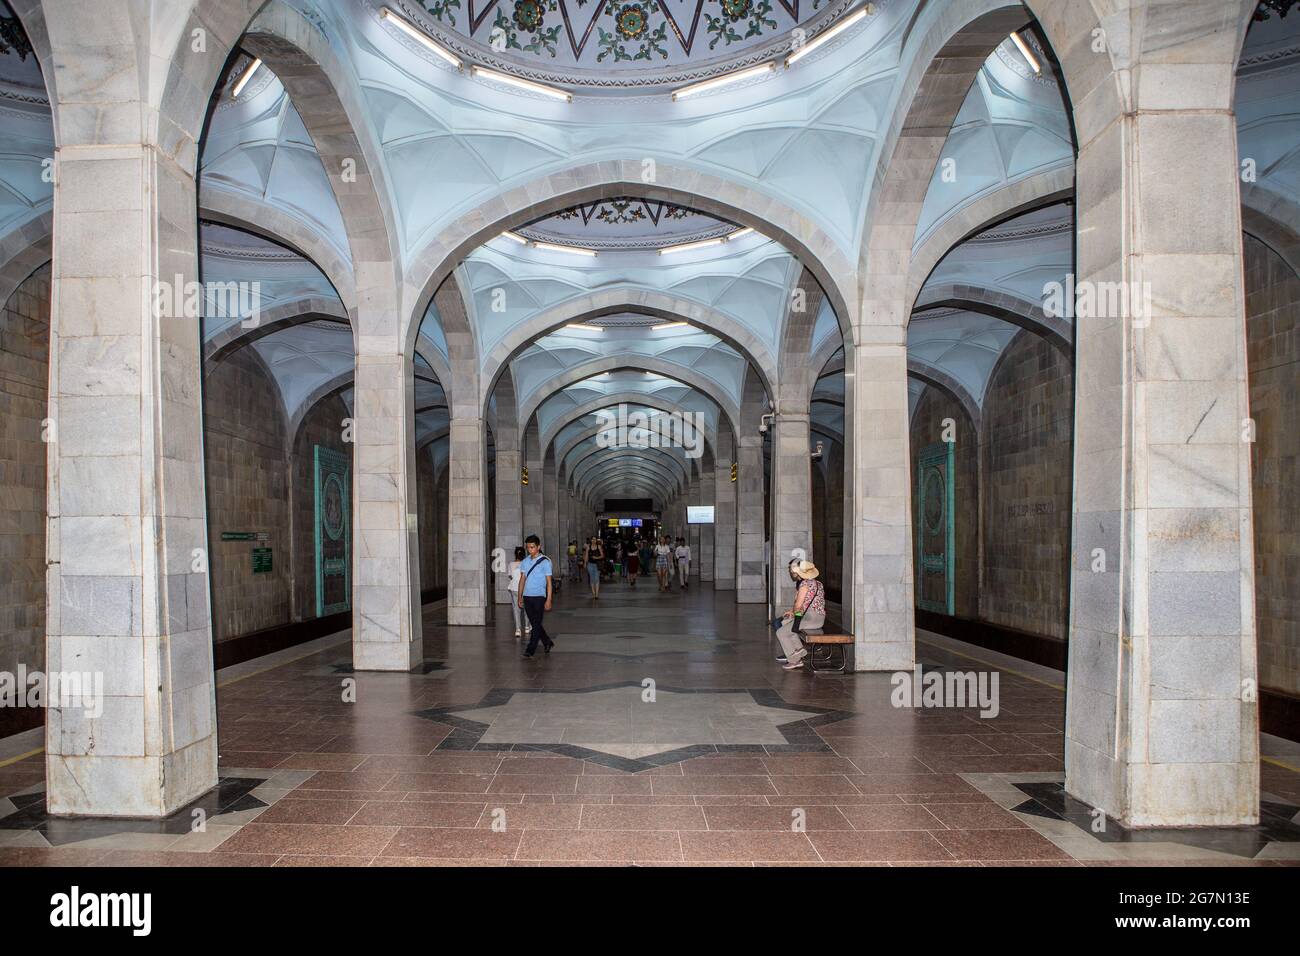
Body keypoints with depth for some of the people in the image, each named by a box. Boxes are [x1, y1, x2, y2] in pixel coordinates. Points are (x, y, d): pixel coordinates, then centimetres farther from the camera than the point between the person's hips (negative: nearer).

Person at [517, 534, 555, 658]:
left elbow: (548, 582, -6)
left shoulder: (545, 561, -5)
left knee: (536, 624, -4)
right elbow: (522, 579, 15)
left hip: (539, 596, -5)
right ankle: (547, 642, 29)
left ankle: (531, 649, 0)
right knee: (534, 623, 12)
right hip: (527, 596, 5)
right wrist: (520, 597, 11)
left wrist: (548, 600, -10)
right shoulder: (525, 561, 9)